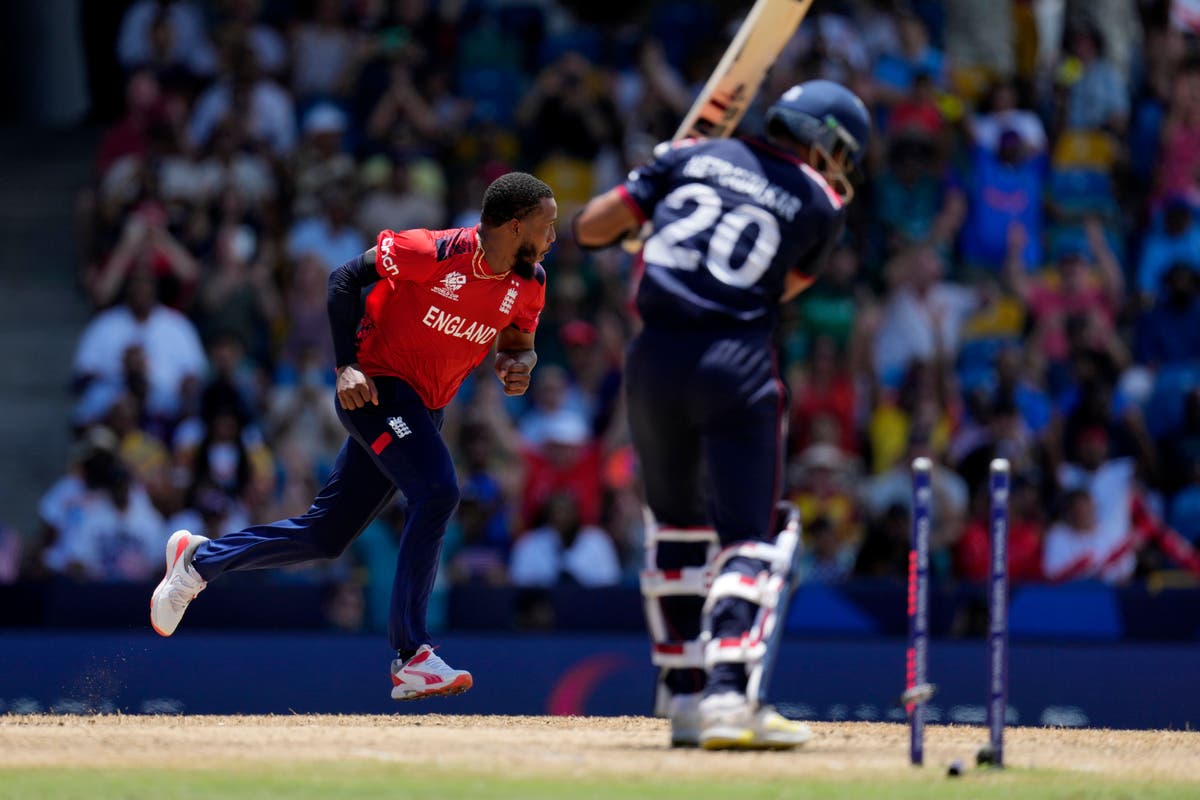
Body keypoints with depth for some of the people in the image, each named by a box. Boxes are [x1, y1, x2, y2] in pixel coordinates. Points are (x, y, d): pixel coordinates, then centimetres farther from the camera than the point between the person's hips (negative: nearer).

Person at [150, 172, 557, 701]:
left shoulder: (528, 284, -1)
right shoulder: (434, 253, -21)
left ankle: (200, 559, 30)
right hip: (376, 387, -8)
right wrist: (347, 366, -18)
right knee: (436, 491, -28)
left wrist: (519, 365, -8)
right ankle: (411, 657, -27)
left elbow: (517, 340, 16)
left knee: (327, 534, 9)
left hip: (425, 410, 8)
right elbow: (345, 279, -11)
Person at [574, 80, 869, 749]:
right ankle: (728, 694, -22)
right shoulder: (821, 205, 7)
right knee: (747, 537, -3)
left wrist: (650, 183, 30)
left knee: (676, 524, 18)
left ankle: (684, 695, 18)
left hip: (656, 361, 4)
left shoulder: (693, 155, 14)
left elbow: (591, 228, 11)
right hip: (739, 366, -4)